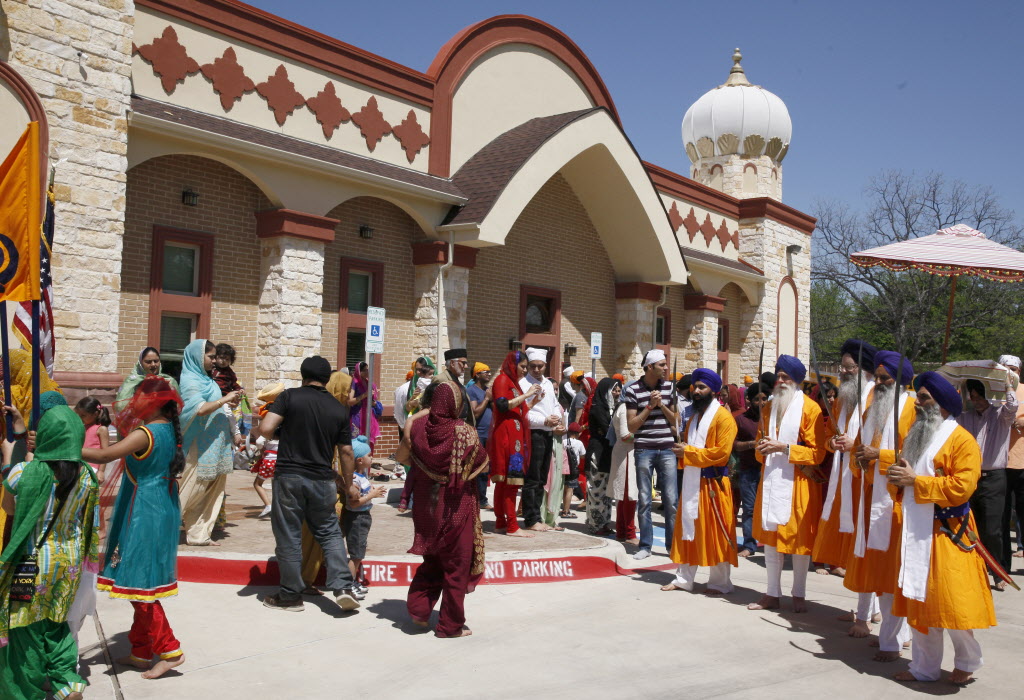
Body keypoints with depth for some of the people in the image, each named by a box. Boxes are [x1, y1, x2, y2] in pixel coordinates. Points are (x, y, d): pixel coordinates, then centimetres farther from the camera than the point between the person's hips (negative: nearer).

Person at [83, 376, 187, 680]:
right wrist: (125, 429, 8)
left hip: (145, 515, -9)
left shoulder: (145, 433, -19)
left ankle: (169, 650, 1)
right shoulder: (168, 430, 8)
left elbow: (105, 455, -28)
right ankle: (142, 651, 25)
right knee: (141, 584, 17)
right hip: (162, 513, 9)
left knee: (139, 584, -2)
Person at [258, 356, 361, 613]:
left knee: (289, 537, 7)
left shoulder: (289, 396, -4)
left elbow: (265, 429, -13)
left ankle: (291, 596, 15)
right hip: (322, 480, 3)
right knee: (330, 533, 15)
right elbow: (346, 452, 9)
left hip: (289, 476, -2)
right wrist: (348, 485, 21)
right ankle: (342, 587, 4)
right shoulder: (339, 410, 5)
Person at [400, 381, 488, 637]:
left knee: (432, 560, 23)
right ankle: (450, 624, 15)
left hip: (426, 505, 4)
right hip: (457, 508, -4)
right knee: (456, 564, 9)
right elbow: (483, 463, -6)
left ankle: (418, 607, 11)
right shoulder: (464, 433, -17)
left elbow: (407, 458, 6)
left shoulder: (418, 427, -7)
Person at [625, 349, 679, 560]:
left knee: (671, 500, 0)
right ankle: (645, 545, 12)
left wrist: (661, 404, -8)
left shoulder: (670, 387, 6)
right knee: (644, 500, 3)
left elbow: (676, 421, 7)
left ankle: (673, 544, 10)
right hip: (644, 449, -2)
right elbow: (631, 426, -5)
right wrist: (650, 406, -12)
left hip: (667, 449, 2)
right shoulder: (633, 389, -3)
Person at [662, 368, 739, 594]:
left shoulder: (723, 417, -10)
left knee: (714, 534, -1)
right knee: (687, 530, 10)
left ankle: (720, 582, 10)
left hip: (712, 484, -8)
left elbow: (721, 452, -18)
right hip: (691, 482, 8)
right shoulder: (695, 416, 16)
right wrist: (682, 451, 2)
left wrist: (689, 452, -16)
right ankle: (683, 578, 17)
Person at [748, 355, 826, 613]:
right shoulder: (768, 407, 11)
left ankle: (798, 594, 18)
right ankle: (772, 594, 18)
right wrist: (762, 448, -2)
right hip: (771, 480, 5)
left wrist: (783, 448, -20)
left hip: (797, 483, -5)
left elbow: (817, 452, -12)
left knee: (799, 539, 3)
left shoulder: (810, 409, -8)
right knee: (769, 536, 8)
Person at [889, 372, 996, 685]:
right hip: (916, 532, 7)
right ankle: (924, 667, 20)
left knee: (951, 603, -2)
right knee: (919, 603, 11)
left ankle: (967, 662, 21)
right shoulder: (916, 436, 14)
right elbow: (904, 475, 21)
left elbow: (962, 487, -21)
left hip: (946, 535, -7)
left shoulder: (962, 441, -11)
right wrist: (896, 477, -2)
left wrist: (915, 480, -19)